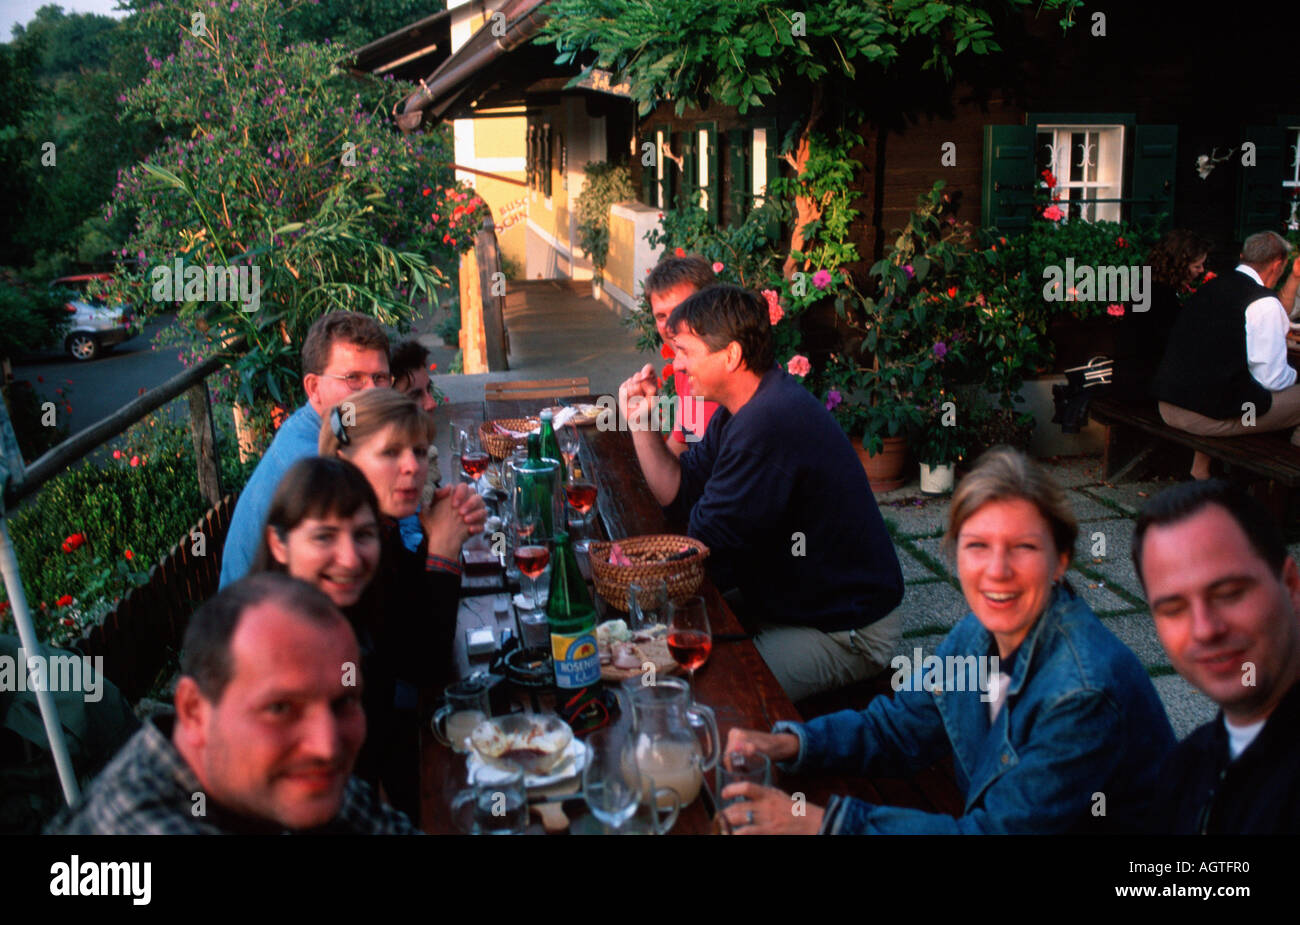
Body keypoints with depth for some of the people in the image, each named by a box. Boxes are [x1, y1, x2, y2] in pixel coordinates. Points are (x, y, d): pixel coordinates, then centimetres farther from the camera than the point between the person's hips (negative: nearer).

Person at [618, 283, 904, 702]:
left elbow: (705, 545, -22)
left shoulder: (770, 424, -30)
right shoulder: (742, 408, 5)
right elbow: (679, 494, 8)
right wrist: (641, 424, -1)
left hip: (845, 633, -10)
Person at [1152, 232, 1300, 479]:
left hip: (1167, 408, 8)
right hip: (1211, 417, -8)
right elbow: (1272, 378, -10)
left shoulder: (1212, 286, 13)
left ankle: (1200, 470, 32)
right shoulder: (1264, 303, -9)